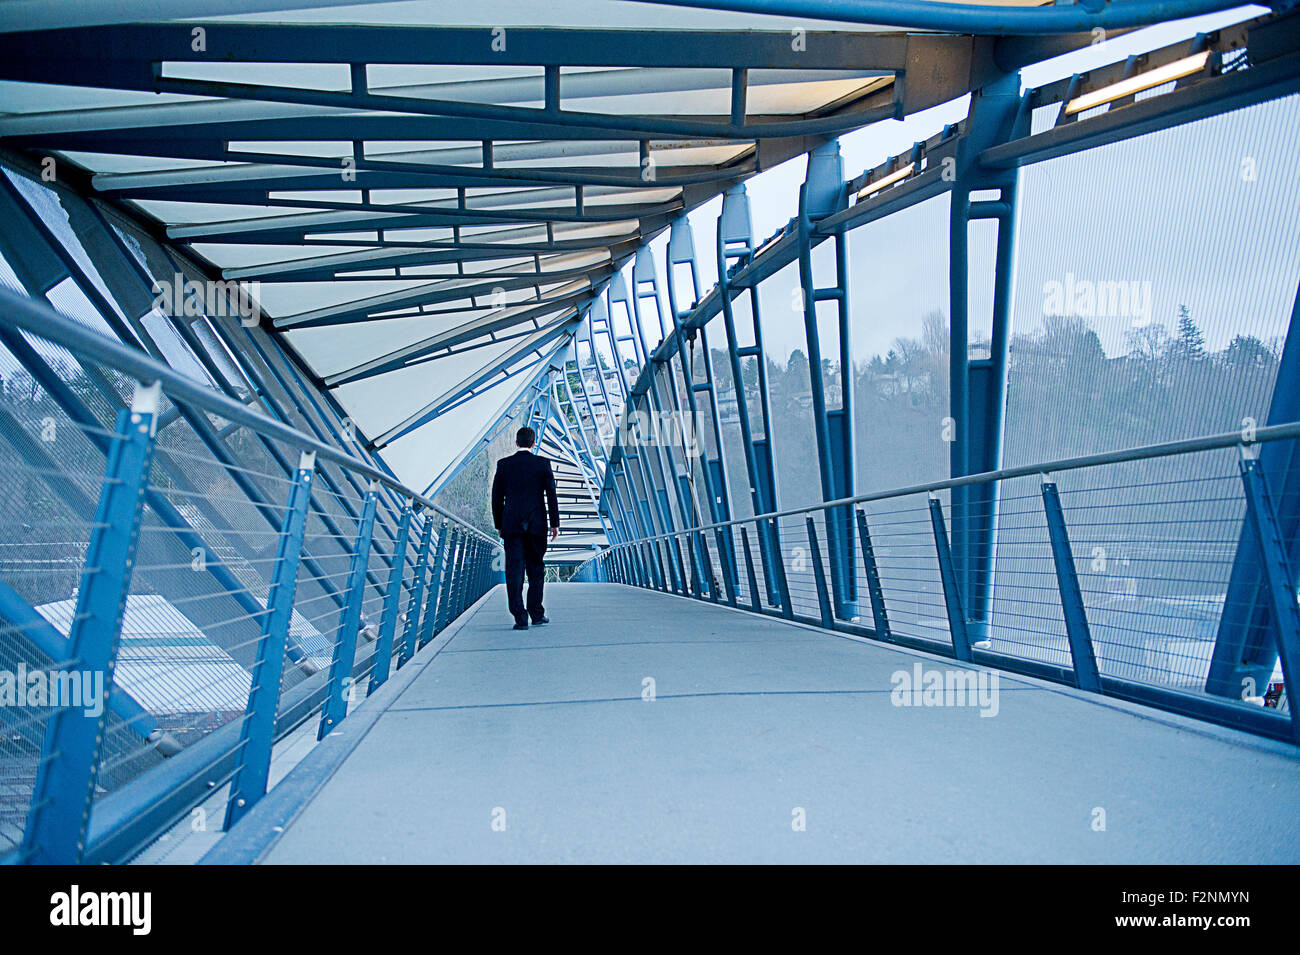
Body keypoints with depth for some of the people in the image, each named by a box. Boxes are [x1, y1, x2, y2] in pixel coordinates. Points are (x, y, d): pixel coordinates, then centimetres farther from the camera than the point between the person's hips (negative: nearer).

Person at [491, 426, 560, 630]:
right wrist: (555, 523, 4)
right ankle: (536, 613, 16)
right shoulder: (543, 464, 0)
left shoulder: (503, 464, 3)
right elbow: (551, 495, -2)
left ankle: (520, 617, -6)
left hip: (511, 525, 0)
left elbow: (496, 498, 6)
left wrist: (499, 525, 14)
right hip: (536, 525, 0)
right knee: (536, 570, 12)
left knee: (514, 571, -1)